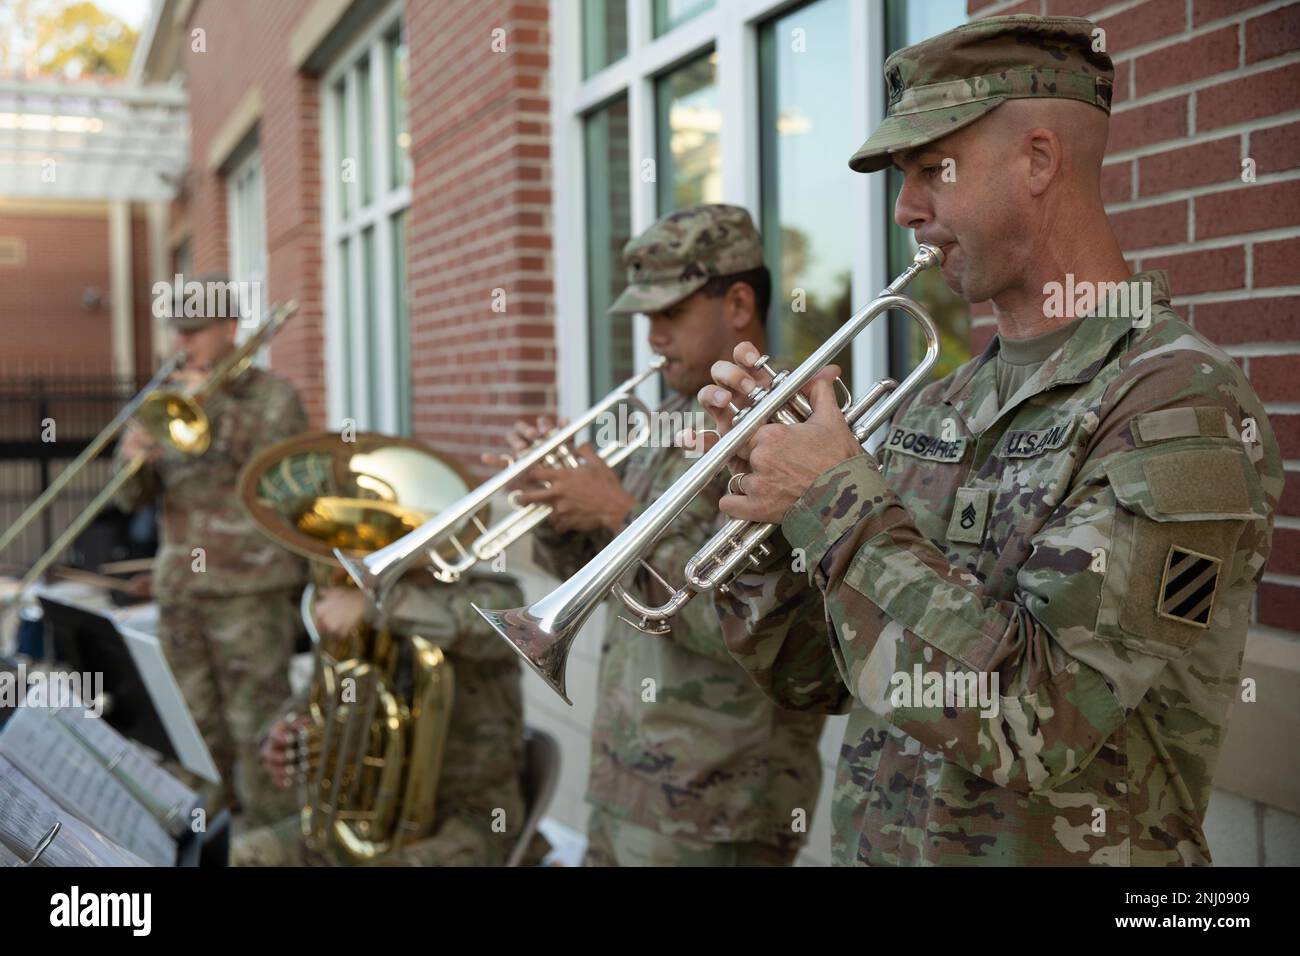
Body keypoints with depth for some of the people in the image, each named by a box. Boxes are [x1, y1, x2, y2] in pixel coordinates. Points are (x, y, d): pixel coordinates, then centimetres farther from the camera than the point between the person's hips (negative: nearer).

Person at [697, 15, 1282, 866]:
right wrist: (761, 476, -8)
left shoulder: (1181, 404, -18)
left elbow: (1035, 722, -27)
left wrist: (840, 502, -20)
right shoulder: (938, 410, 2)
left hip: (1060, 847, -6)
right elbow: (810, 676, 4)